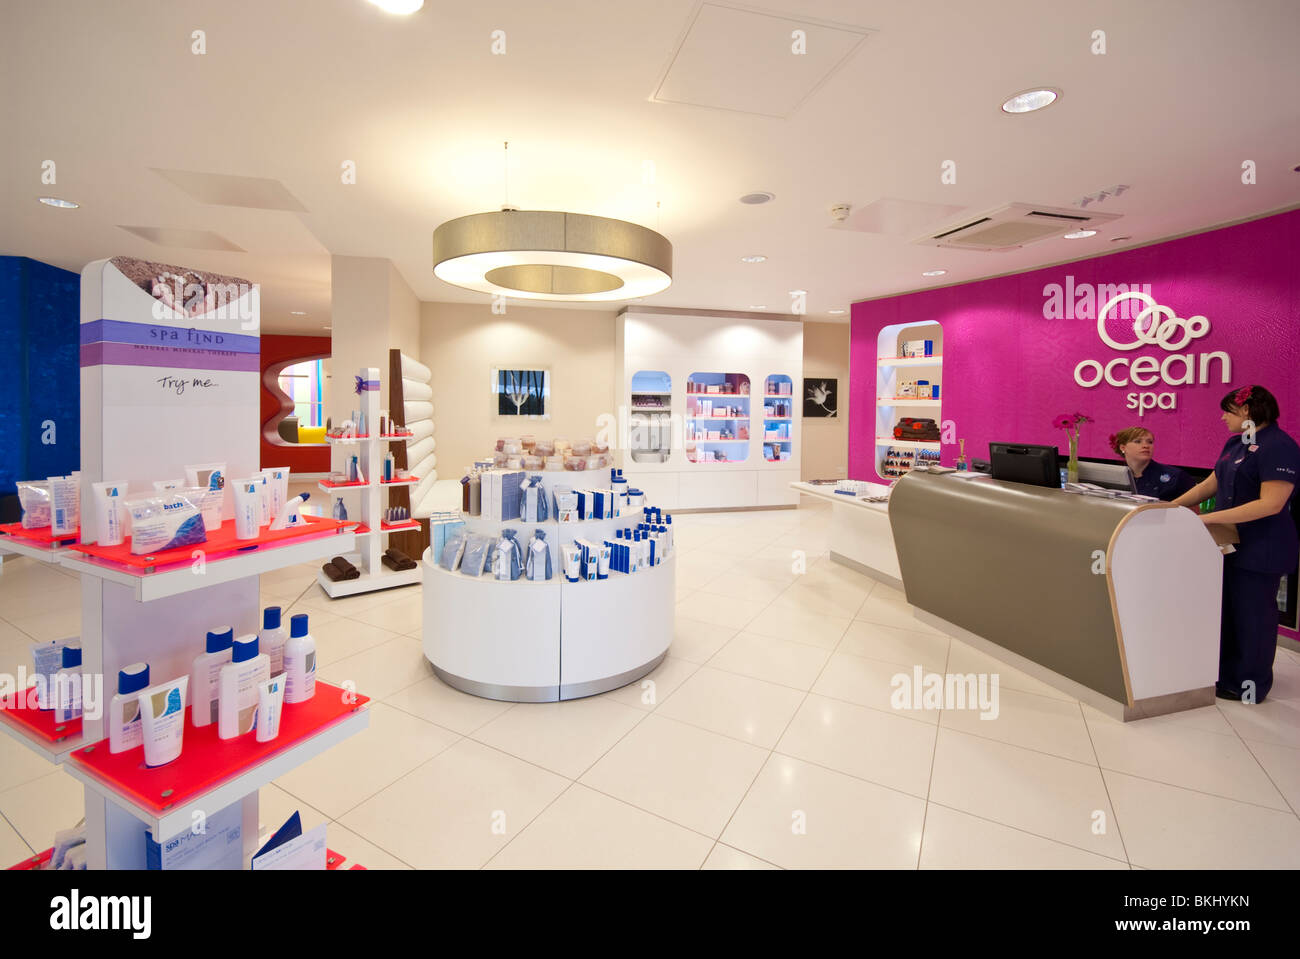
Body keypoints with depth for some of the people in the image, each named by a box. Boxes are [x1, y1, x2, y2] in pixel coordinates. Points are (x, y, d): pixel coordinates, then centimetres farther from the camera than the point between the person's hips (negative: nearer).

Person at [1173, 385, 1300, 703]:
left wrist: (1210, 518, -27)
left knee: (1252, 615, 3)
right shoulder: (1235, 444, 8)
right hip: (1233, 544, 8)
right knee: (1229, 611, 16)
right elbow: (1211, 483, 15)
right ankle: (1227, 675, 29)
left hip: (1261, 550, -8)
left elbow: (1270, 503, -24)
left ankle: (1249, 687, 17)